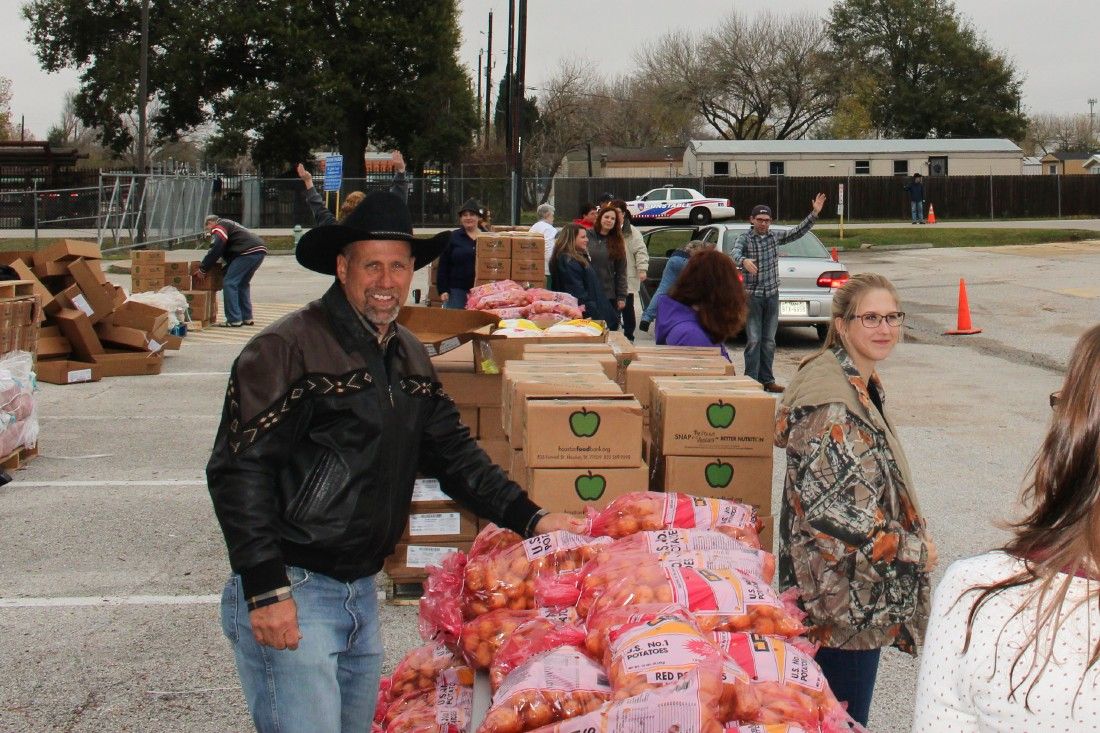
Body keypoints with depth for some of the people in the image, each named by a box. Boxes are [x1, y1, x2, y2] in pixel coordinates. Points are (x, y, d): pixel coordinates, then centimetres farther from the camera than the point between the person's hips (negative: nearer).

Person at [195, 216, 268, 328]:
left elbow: (215, 250, -7)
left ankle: (234, 320, -8)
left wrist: (203, 269, -2)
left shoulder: (218, 227, 6)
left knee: (229, 283, -6)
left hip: (249, 251, -10)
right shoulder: (230, 224, 36)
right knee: (243, 284, 21)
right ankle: (247, 318, 23)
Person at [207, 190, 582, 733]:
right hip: (291, 590, -8)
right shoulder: (289, 348, -14)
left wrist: (529, 518, 8)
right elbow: (239, 469, -18)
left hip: (362, 593, 8)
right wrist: (266, 589, -21)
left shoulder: (409, 357, 12)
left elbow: (454, 453, 18)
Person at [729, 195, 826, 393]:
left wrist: (814, 213, -6)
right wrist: (743, 261, -47)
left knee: (769, 341, 8)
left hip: (772, 295, 4)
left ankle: (767, 380, 15)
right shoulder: (745, 239, -5)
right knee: (753, 340, -6)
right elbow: (734, 254, -24)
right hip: (752, 295, -4)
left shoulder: (775, 237, 8)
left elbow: (799, 231, 5)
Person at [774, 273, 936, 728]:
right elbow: (832, 510, -25)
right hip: (842, 594, -10)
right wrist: (915, 549, -15)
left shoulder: (861, 385, 9)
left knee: (838, 710, 19)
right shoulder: (830, 400, -22)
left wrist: (911, 541, 13)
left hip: (863, 594, 10)